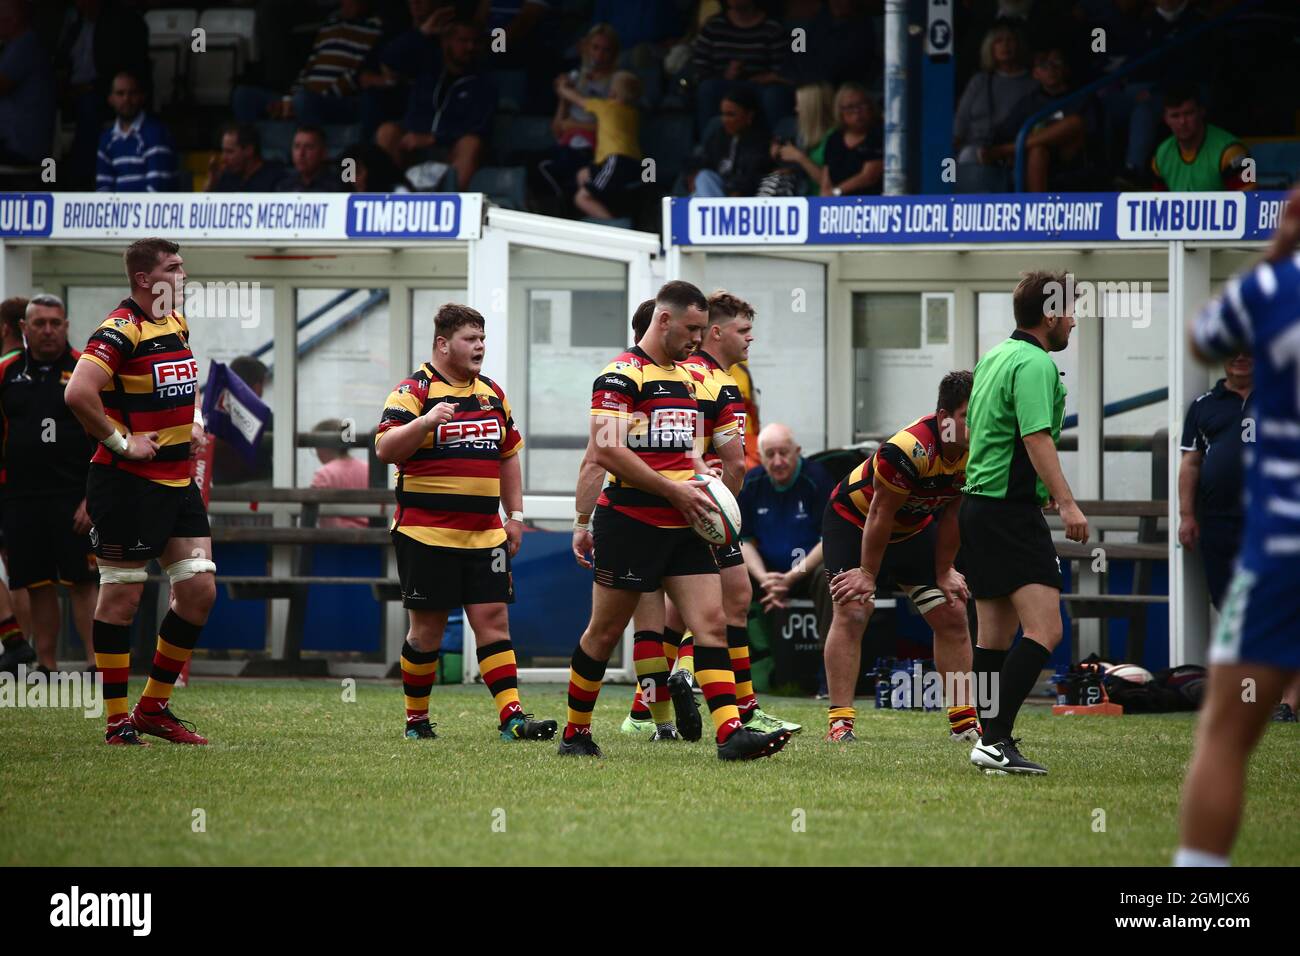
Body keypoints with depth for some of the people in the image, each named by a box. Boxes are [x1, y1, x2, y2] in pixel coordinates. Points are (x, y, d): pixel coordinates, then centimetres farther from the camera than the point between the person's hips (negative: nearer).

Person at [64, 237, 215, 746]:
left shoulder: (177, 324, 13)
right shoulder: (121, 330, -15)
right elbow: (78, 394, -28)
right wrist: (120, 441, -19)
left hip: (178, 483, 9)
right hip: (130, 484, -9)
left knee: (199, 590, 5)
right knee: (122, 595, -2)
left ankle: (154, 706, 16)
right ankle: (117, 719, 4)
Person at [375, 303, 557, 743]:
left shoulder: (492, 394, 15)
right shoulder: (414, 390, -6)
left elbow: (508, 455, 23)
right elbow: (385, 449, -15)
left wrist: (515, 515, 18)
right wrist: (425, 421, -30)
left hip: (484, 534, 5)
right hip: (427, 535, -5)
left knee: (493, 620, -2)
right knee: (427, 628, 0)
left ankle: (512, 716, -7)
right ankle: (416, 718, 13)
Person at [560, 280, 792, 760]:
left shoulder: (685, 377, 17)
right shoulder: (621, 374, -10)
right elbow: (605, 451, -20)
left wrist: (702, 479, 7)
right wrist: (674, 490, -17)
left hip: (683, 525, 7)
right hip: (630, 522, -7)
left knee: (711, 622, -6)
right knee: (605, 631, 3)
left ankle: (730, 732, -15)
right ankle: (575, 733, 16)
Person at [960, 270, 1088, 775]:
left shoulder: (994, 357, 17)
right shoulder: (1035, 364, -13)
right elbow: (1037, 438, -24)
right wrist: (1066, 503, -29)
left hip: (978, 503, 10)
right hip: (1012, 511, -10)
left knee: (995, 636, 12)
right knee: (1044, 630, -15)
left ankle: (991, 743, 13)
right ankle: (995, 738, -22)